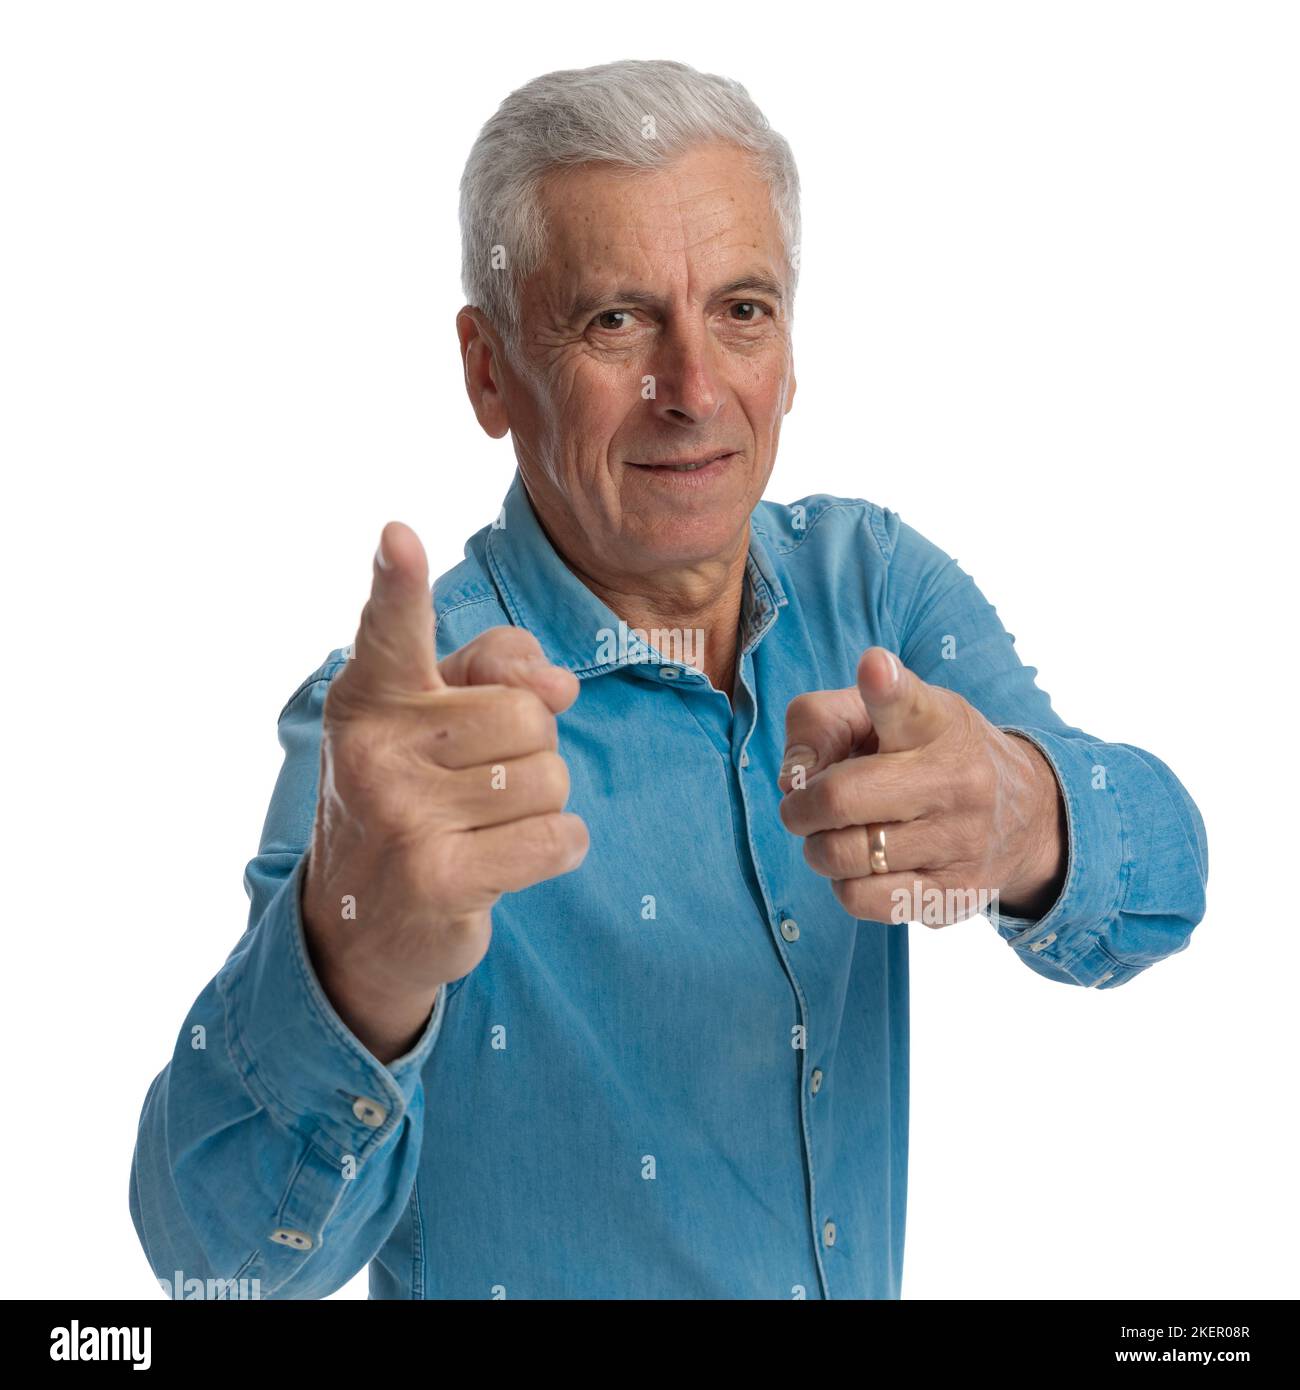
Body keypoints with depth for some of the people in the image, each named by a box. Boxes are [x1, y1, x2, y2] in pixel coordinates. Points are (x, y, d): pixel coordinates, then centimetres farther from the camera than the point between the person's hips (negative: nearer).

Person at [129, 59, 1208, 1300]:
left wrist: (1020, 820, -46)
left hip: (868, 1281, 4)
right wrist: (361, 961, -57)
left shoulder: (872, 581, -11)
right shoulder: (409, 711, -26)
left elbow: (1158, 880, -23)